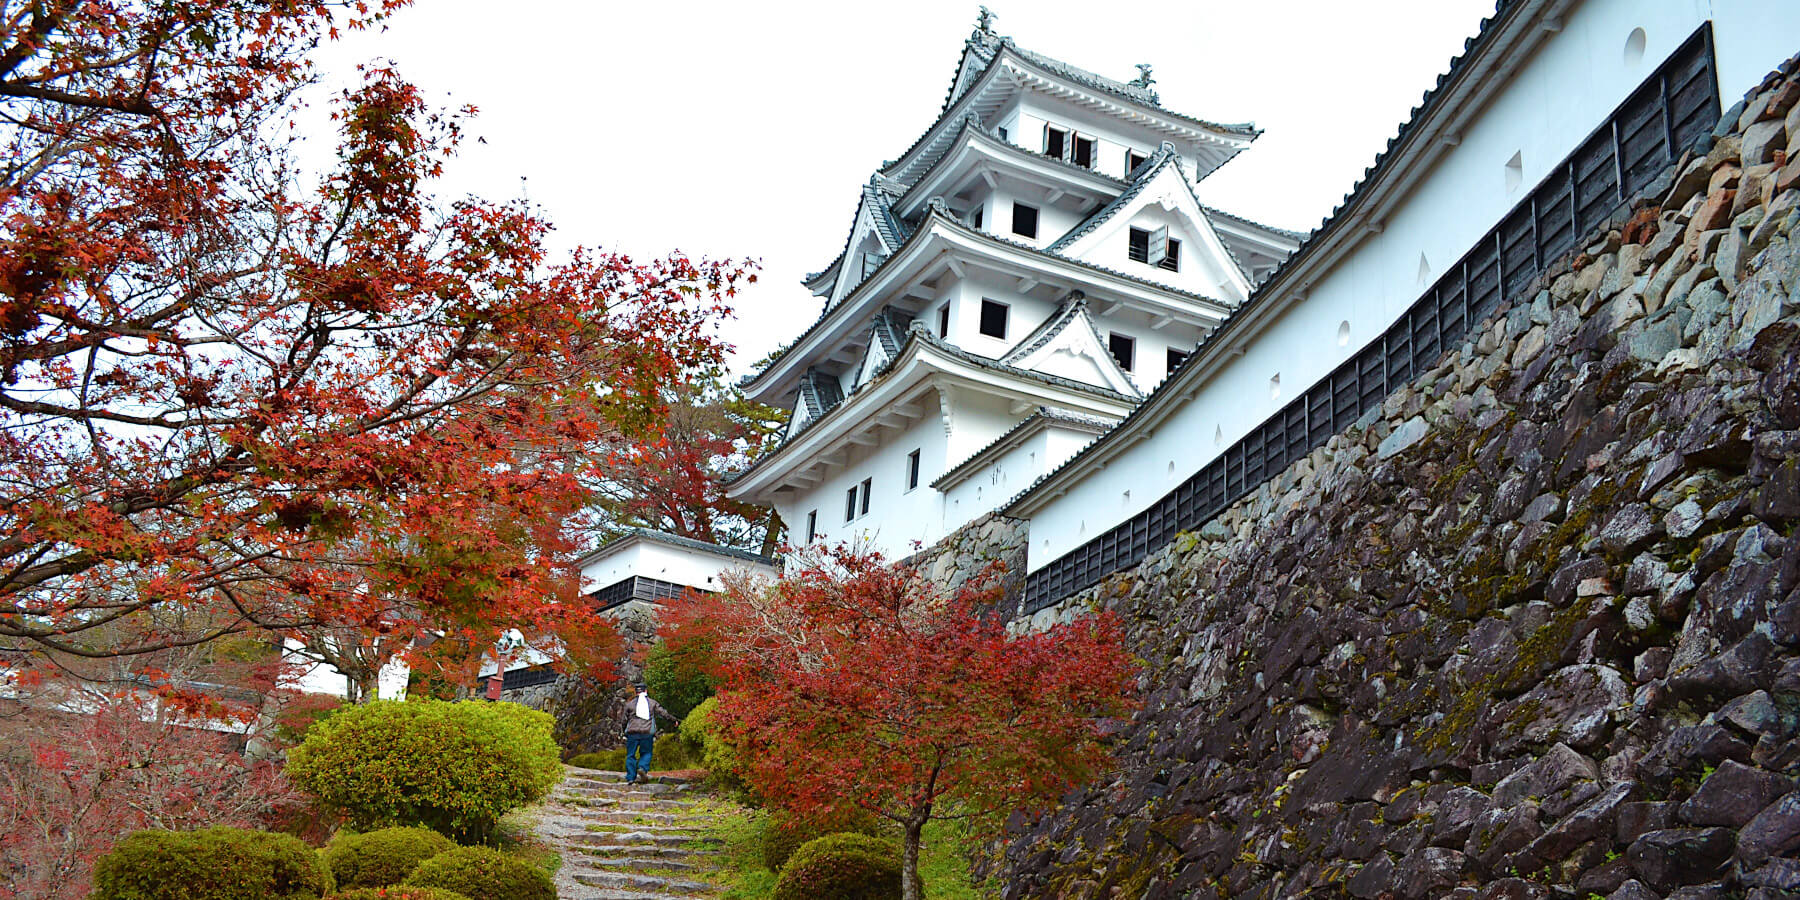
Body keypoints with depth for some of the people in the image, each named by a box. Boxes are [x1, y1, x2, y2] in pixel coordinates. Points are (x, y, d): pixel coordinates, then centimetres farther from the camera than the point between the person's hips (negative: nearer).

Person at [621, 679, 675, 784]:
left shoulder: (630, 704, 9)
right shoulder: (652, 703, 9)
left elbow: (625, 720, 13)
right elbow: (664, 713, 8)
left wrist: (624, 732, 26)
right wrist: (673, 720, 20)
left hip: (632, 733, 0)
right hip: (647, 733, 0)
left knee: (631, 755, 8)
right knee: (646, 753, 14)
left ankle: (630, 777, 3)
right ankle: (643, 767, -12)